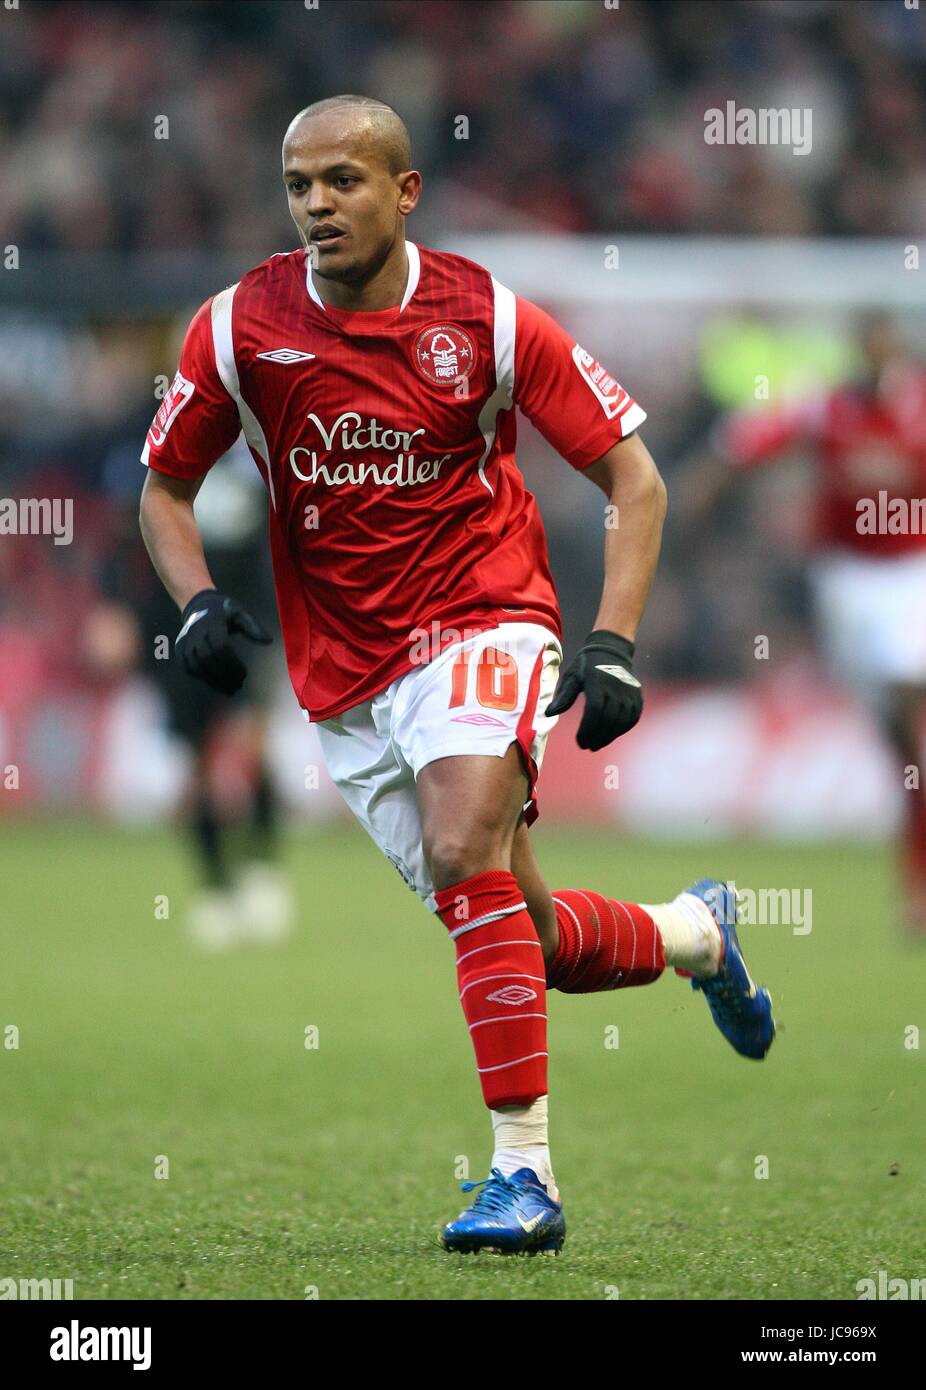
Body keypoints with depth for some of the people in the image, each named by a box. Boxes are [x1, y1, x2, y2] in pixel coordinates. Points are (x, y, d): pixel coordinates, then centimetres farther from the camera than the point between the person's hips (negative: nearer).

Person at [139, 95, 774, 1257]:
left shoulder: (490, 319, -10)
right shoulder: (239, 329, -4)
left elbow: (633, 477, -3)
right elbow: (165, 486, 10)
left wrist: (613, 647, -13)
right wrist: (197, 604, -10)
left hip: (482, 622, -3)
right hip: (344, 674, 3)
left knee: (464, 849, -30)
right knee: (527, 941, 7)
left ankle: (524, 1172, -24)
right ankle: (695, 933, 42)